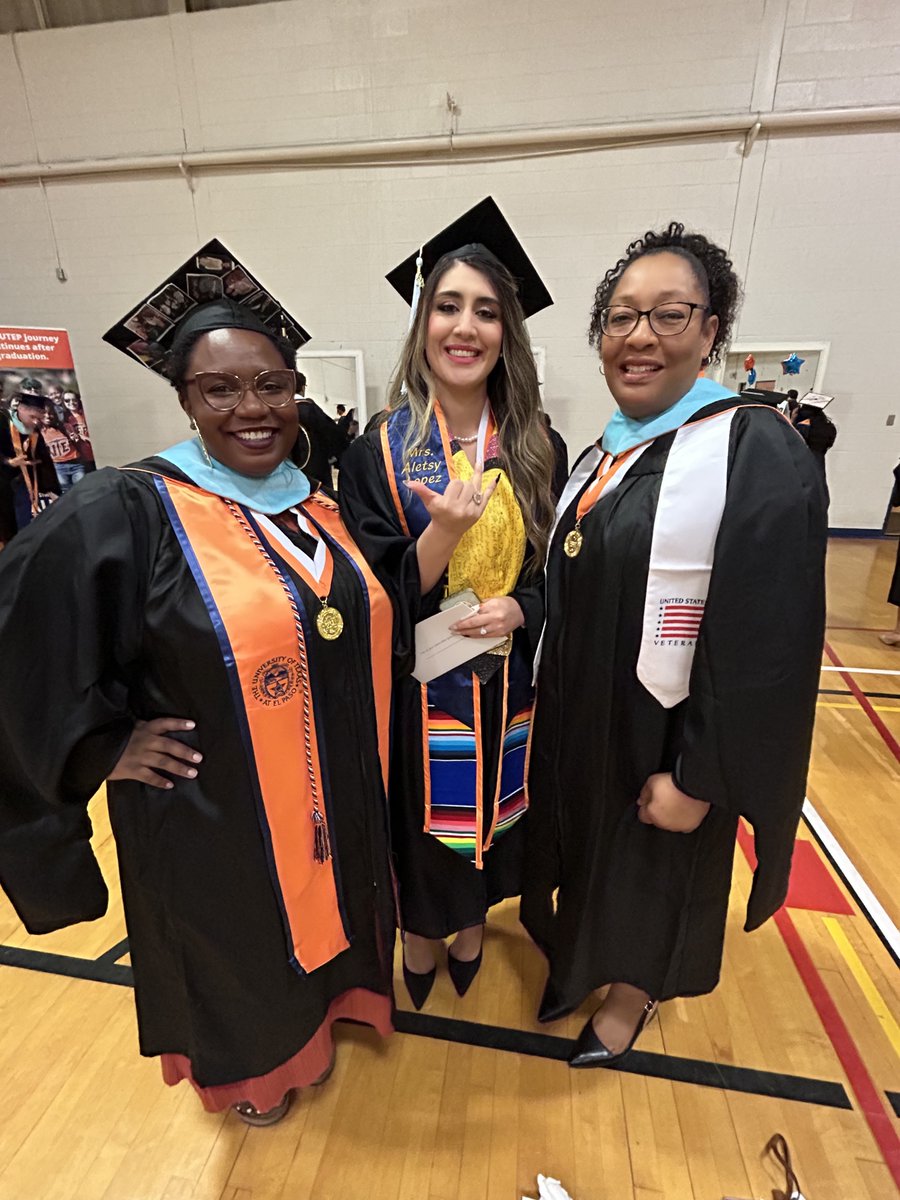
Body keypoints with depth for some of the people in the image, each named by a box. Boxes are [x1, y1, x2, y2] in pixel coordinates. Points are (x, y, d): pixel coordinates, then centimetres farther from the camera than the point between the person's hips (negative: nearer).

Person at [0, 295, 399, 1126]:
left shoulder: (319, 506, 1)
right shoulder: (126, 512, -19)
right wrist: (102, 747, -14)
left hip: (335, 798, 6)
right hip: (215, 809, -5)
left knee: (324, 913, 28)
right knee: (237, 946, 22)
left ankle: (317, 1013, 61)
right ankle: (248, 1065, 55)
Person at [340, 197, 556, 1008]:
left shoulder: (537, 451, -2)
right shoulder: (378, 453, -9)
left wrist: (518, 610, -17)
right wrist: (444, 531, -28)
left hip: (508, 687, 3)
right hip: (416, 692, -2)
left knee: (488, 815, 21)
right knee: (421, 821, 17)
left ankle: (472, 924, 51)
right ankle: (420, 934, 48)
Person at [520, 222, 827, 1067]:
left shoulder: (759, 454, -18)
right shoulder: (602, 456, 4)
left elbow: (767, 648, -20)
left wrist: (697, 778, -17)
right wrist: (528, 655, 10)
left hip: (659, 737, -6)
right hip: (576, 719, 7)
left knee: (652, 869, 19)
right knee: (584, 851, 26)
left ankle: (636, 991, 49)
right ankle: (581, 959, 54)